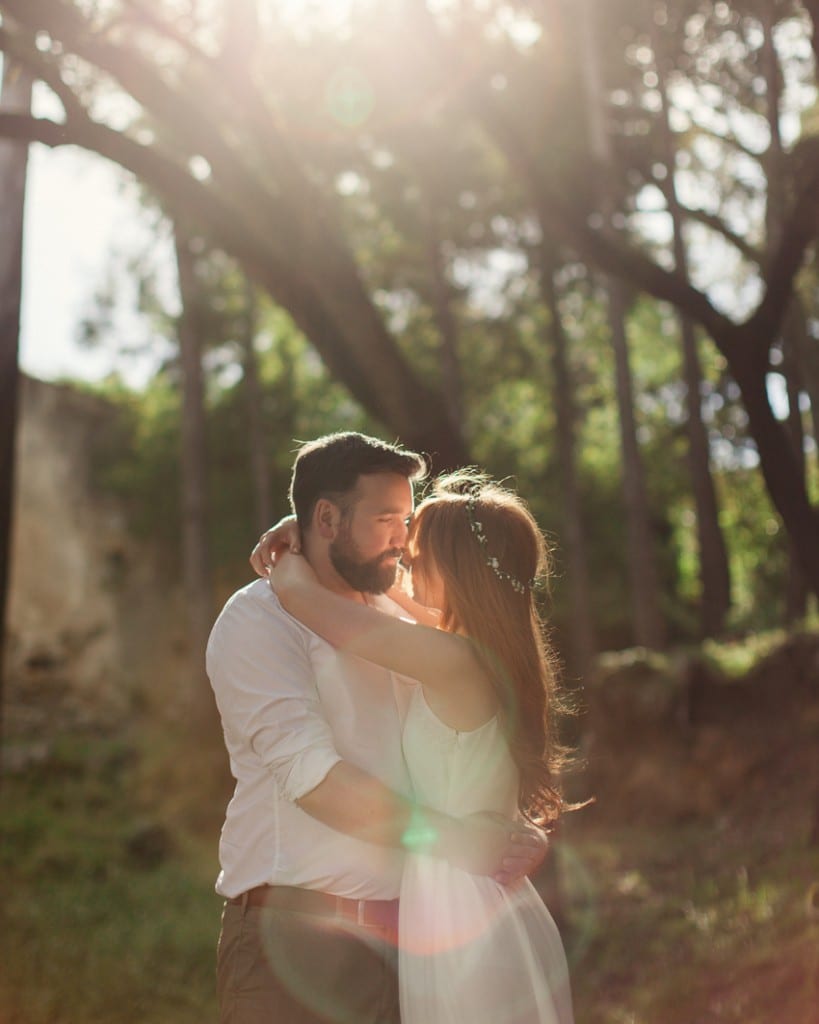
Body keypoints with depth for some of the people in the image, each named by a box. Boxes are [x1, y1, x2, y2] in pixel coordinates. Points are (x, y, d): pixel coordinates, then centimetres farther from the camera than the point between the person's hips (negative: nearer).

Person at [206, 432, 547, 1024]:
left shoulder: (393, 617, 16)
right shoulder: (259, 619, -7)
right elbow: (313, 776, -20)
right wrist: (456, 841, -22)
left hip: (403, 930, 6)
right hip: (301, 930, -6)